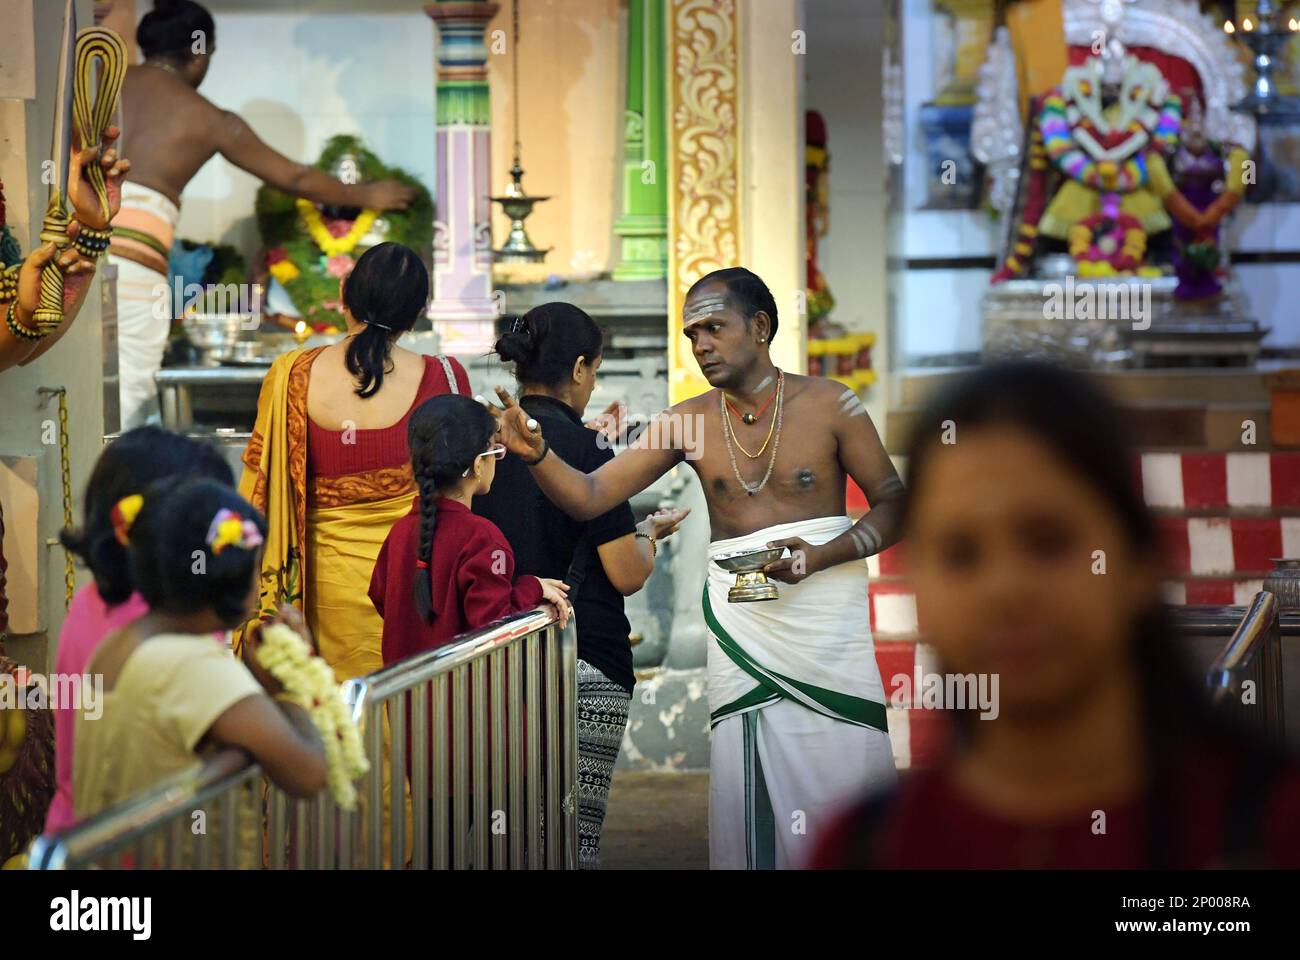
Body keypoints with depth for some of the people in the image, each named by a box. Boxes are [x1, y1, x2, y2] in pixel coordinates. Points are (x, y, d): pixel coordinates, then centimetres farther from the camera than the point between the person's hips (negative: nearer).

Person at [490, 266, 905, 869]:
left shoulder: (828, 405, -2)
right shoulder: (688, 423, 5)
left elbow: (894, 507, -1)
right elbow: (590, 498, 1)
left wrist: (820, 555, -17)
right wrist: (535, 454, -19)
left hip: (827, 616, -2)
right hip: (739, 623, 2)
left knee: (844, 774, -2)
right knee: (746, 792, -1)